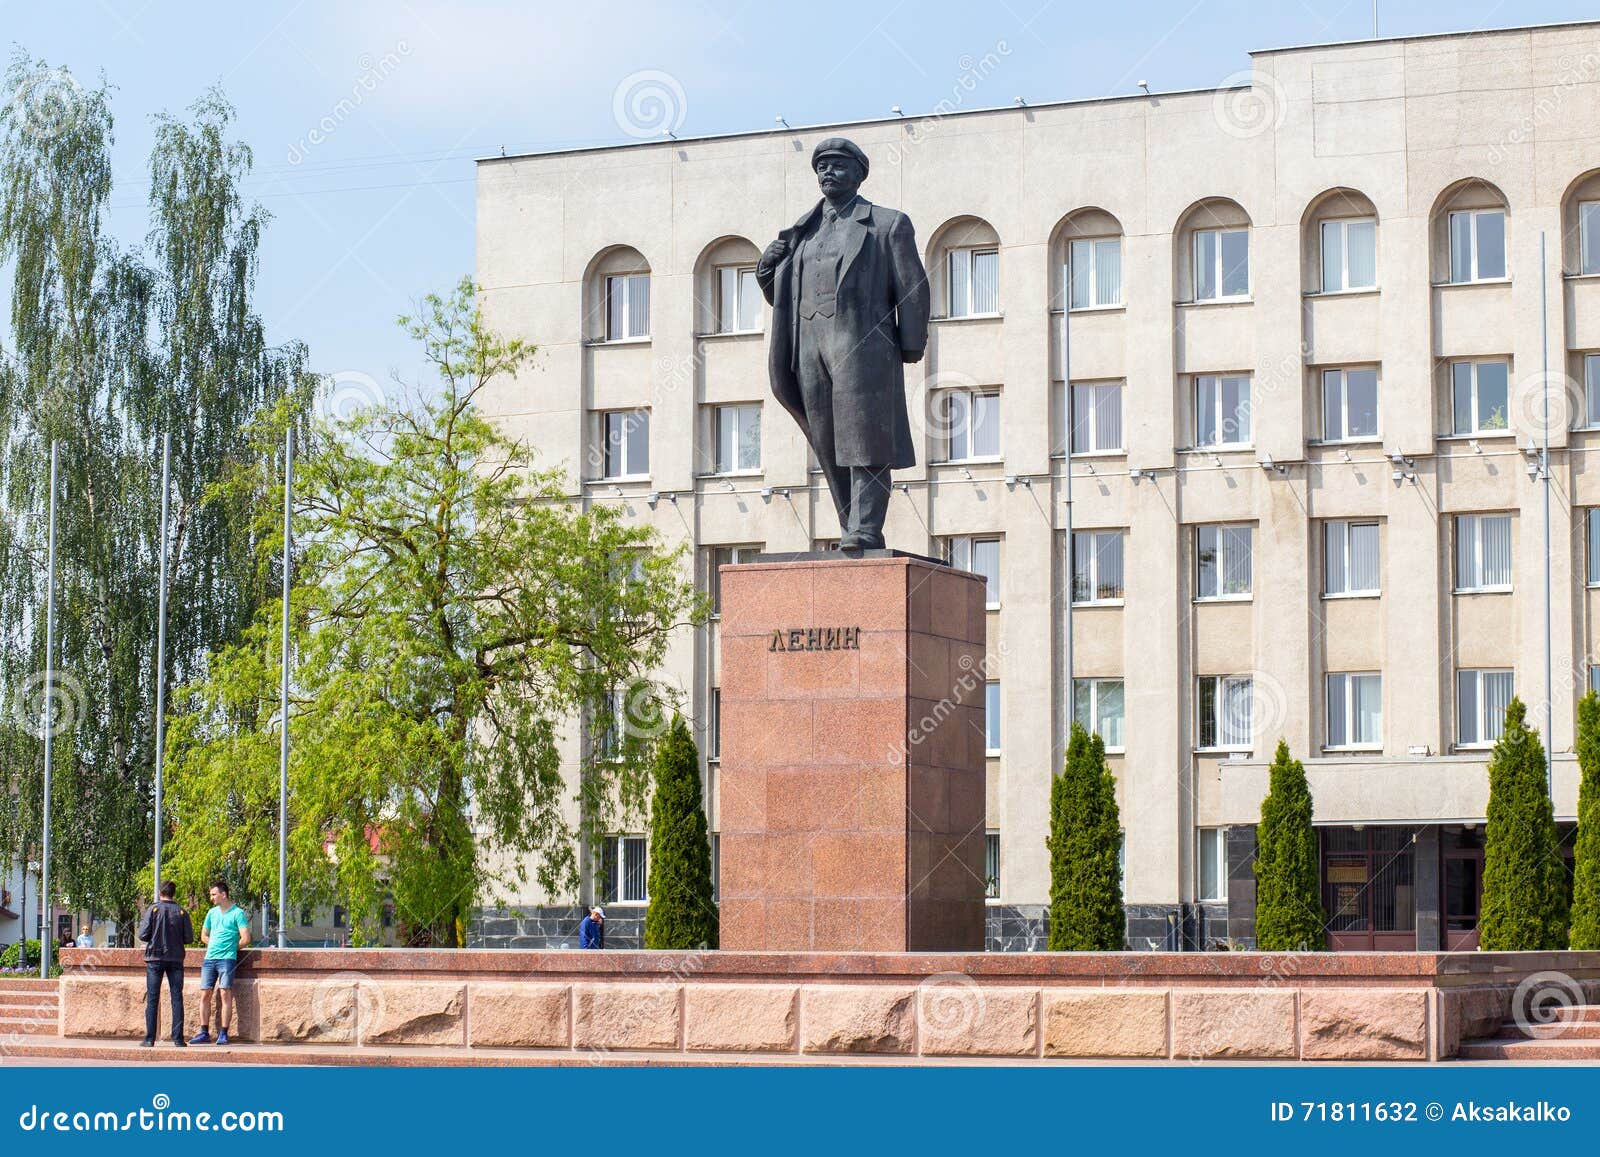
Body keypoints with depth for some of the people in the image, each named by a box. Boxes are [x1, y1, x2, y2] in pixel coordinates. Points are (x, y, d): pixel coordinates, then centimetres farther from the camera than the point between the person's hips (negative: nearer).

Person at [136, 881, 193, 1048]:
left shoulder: (153, 910, -5)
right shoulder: (181, 912, 0)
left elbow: (143, 935, -7)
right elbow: (189, 938, 0)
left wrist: (141, 924, 14)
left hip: (155, 959, -1)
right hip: (175, 959, 1)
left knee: (152, 999, 2)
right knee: (177, 998, 4)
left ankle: (150, 1039, -2)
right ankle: (178, 1038, -1)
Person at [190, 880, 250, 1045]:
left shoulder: (238, 913, -2)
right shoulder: (212, 913, 16)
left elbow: (246, 939, -7)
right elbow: (204, 936, 26)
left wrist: (230, 947, 4)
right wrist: (216, 945, 12)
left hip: (227, 959, -6)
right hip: (209, 958, 6)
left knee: (225, 994, -10)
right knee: (205, 995, 1)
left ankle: (223, 1033, -8)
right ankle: (204, 1033, 7)